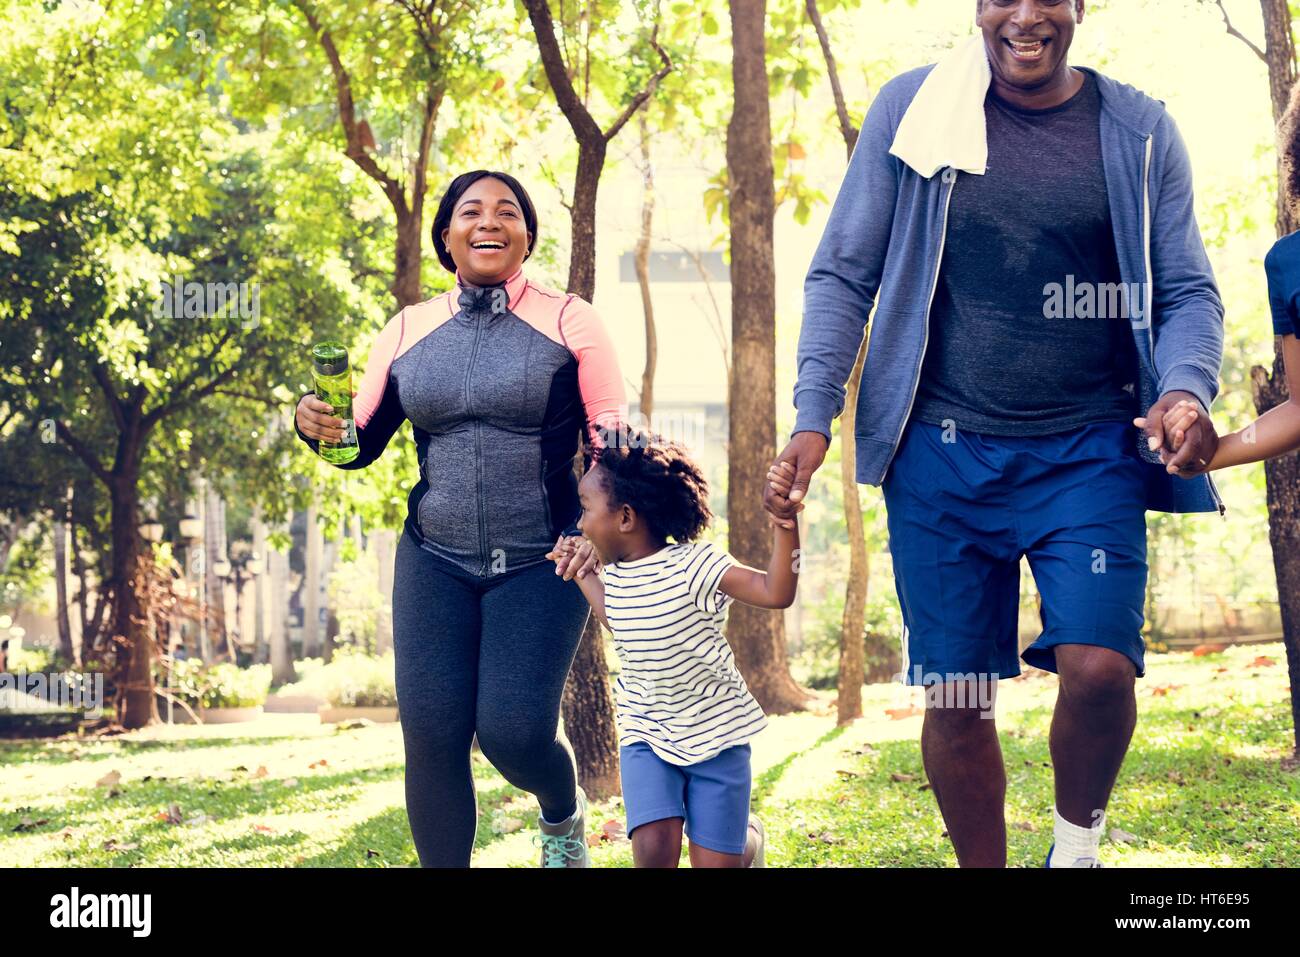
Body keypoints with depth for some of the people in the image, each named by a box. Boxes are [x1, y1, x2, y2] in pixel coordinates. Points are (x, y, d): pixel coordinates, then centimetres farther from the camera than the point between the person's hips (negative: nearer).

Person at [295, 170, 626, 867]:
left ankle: (563, 816, 27)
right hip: (434, 561, 3)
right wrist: (315, 423, -12)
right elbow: (362, 442, 11)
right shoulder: (407, 330, 8)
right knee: (430, 736, -4)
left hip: (540, 563, -3)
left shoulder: (568, 320, -1)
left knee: (514, 730, -10)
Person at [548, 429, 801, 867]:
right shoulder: (615, 575, 0)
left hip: (716, 733, -4)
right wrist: (582, 574, 19)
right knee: (653, 849, -18)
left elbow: (776, 593, -28)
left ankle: (750, 837, 36)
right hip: (646, 735, 4)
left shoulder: (693, 564, -20)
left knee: (714, 863, 2)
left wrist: (785, 526, -40)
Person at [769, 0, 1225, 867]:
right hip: (943, 453, 1)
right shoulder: (911, 108, 2)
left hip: (1089, 452, 0)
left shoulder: (1139, 132, 4)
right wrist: (813, 417, -4)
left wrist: (1186, 387, -15)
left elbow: (1189, 292, 6)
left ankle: (1077, 842, 13)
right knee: (955, 696, 3)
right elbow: (842, 276, 6)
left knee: (1098, 668, -16)